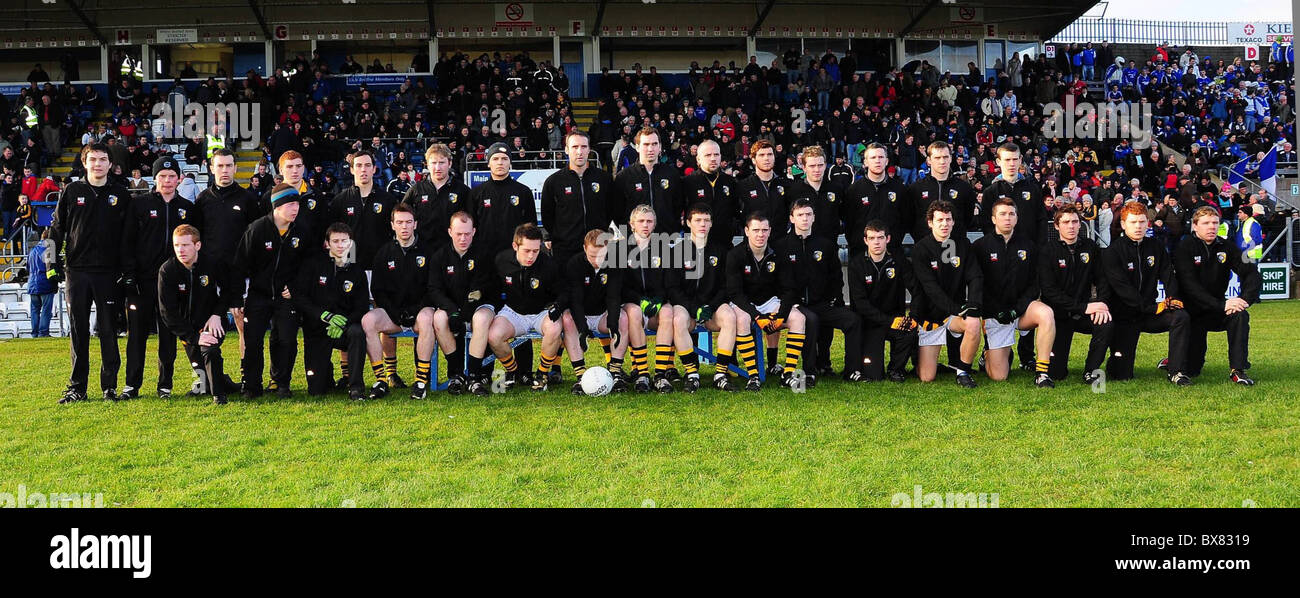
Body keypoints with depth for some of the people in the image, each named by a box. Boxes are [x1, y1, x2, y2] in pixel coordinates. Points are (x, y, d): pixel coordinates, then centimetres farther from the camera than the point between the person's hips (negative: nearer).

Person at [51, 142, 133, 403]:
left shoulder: (121, 195, 6)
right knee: (79, 330, 4)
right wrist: (53, 263, 1)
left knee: (108, 330, 1)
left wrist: (129, 270, 0)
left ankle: (110, 386, 8)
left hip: (110, 273, -1)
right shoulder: (72, 192, 7)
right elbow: (57, 229, 9)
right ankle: (77, 387, 10)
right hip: (77, 271, 1)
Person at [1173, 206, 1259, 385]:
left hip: (1216, 312, 4)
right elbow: (1190, 287, -23)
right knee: (1190, 371, -7)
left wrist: (1245, 299, -25)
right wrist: (1222, 305, -32)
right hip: (1192, 314, -4)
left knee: (1240, 316, -29)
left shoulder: (1225, 247, 0)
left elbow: (1251, 273, -6)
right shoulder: (1185, 248, -13)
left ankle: (1237, 370, -22)